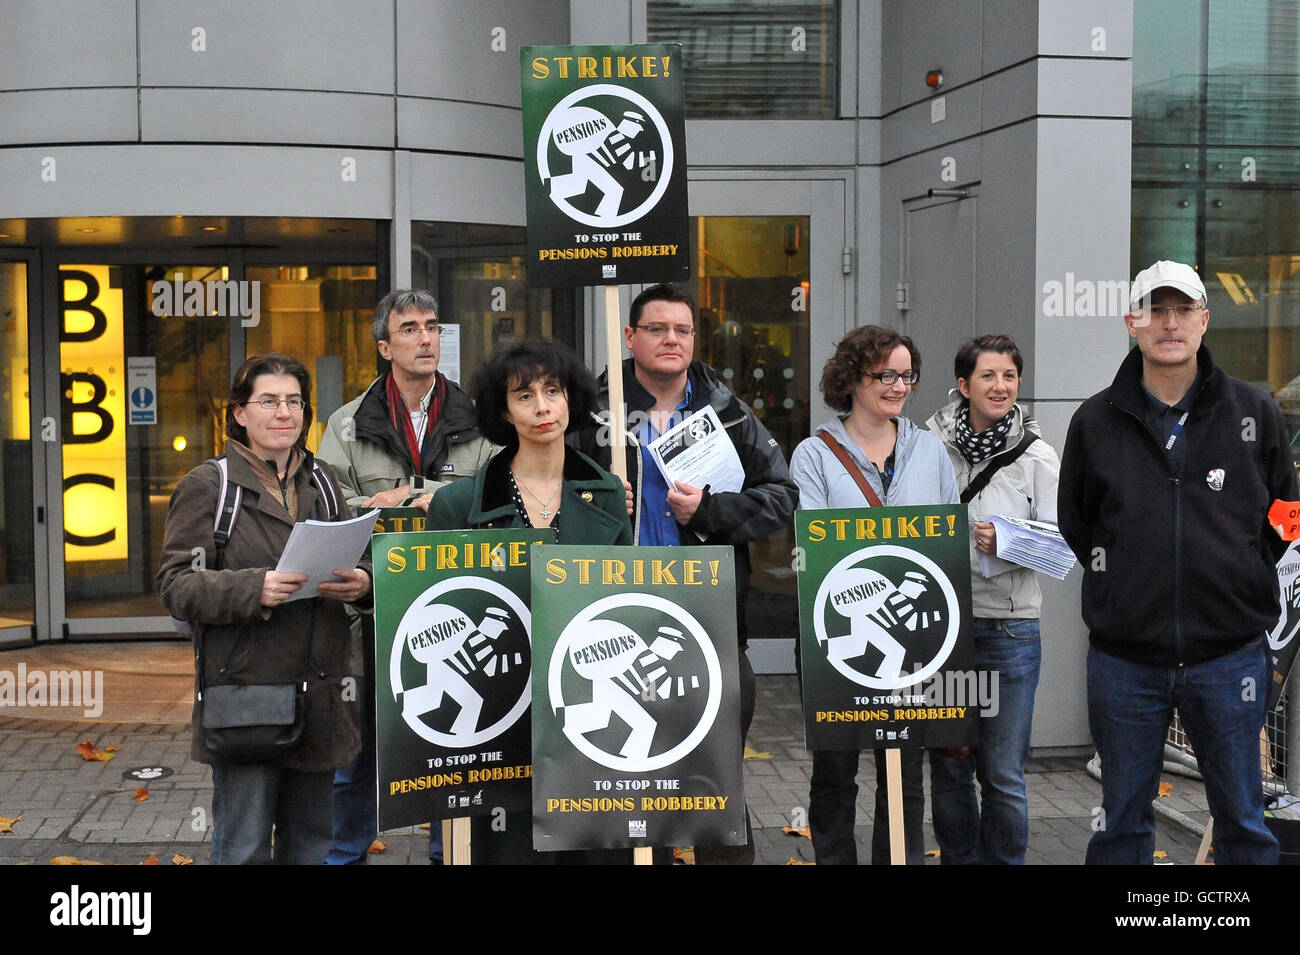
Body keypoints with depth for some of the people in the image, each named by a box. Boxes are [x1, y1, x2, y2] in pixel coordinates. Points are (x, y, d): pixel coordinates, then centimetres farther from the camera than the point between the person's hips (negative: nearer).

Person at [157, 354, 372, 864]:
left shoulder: (321, 482, 16)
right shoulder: (206, 486, -1)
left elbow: (361, 558, 19)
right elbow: (176, 584, -7)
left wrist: (362, 582, -6)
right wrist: (254, 589, -23)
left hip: (319, 697, 5)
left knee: (312, 840, 14)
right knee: (243, 847, -1)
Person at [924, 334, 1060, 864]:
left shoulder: (1036, 454, -1)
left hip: (1009, 629, -2)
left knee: (1003, 774, 3)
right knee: (948, 767, 11)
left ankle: (1005, 862, 18)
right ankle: (958, 860, 26)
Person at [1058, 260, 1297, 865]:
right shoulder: (1096, 421, 3)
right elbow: (1073, 523, 13)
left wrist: (1243, 579, 6)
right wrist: (1120, 583, 5)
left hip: (1230, 653, 0)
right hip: (1124, 660, 0)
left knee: (1242, 820, 9)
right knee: (1122, 820, 10)